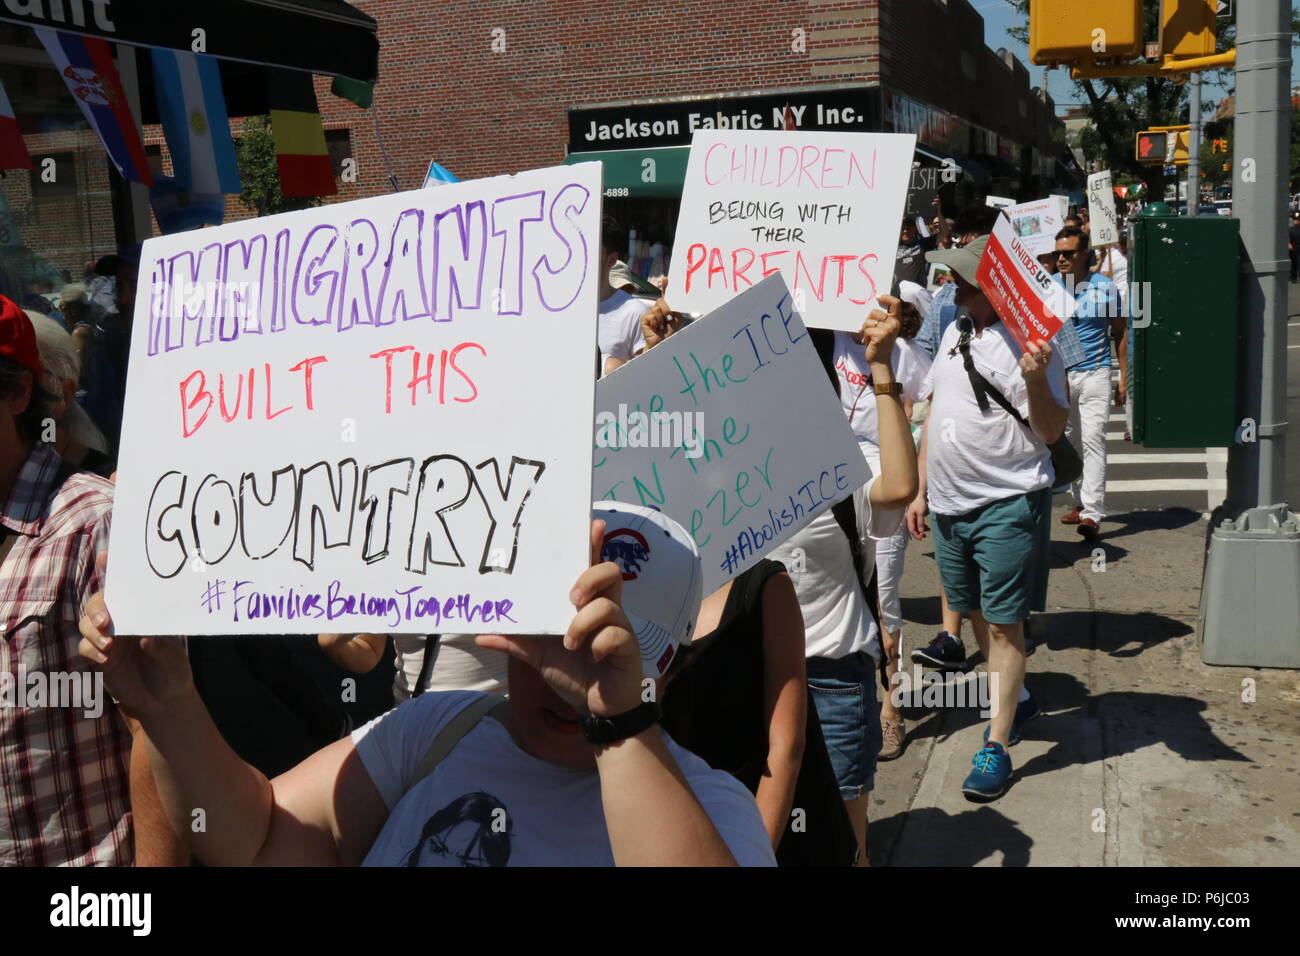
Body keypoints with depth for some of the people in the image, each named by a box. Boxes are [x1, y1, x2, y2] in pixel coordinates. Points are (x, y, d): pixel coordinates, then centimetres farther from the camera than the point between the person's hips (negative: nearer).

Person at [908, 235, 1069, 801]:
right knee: (975, 613, 19)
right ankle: (1017, 699, 41)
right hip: (949, 504, 8)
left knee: (1003, 624, -2)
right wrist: (920, 490, 16)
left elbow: (1051, 432, -16)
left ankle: (996, 746, 7)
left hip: (1008, 505, -8)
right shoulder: (955, 334, 10)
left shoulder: (1027, 345, -14)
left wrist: (1036, 380, -33)